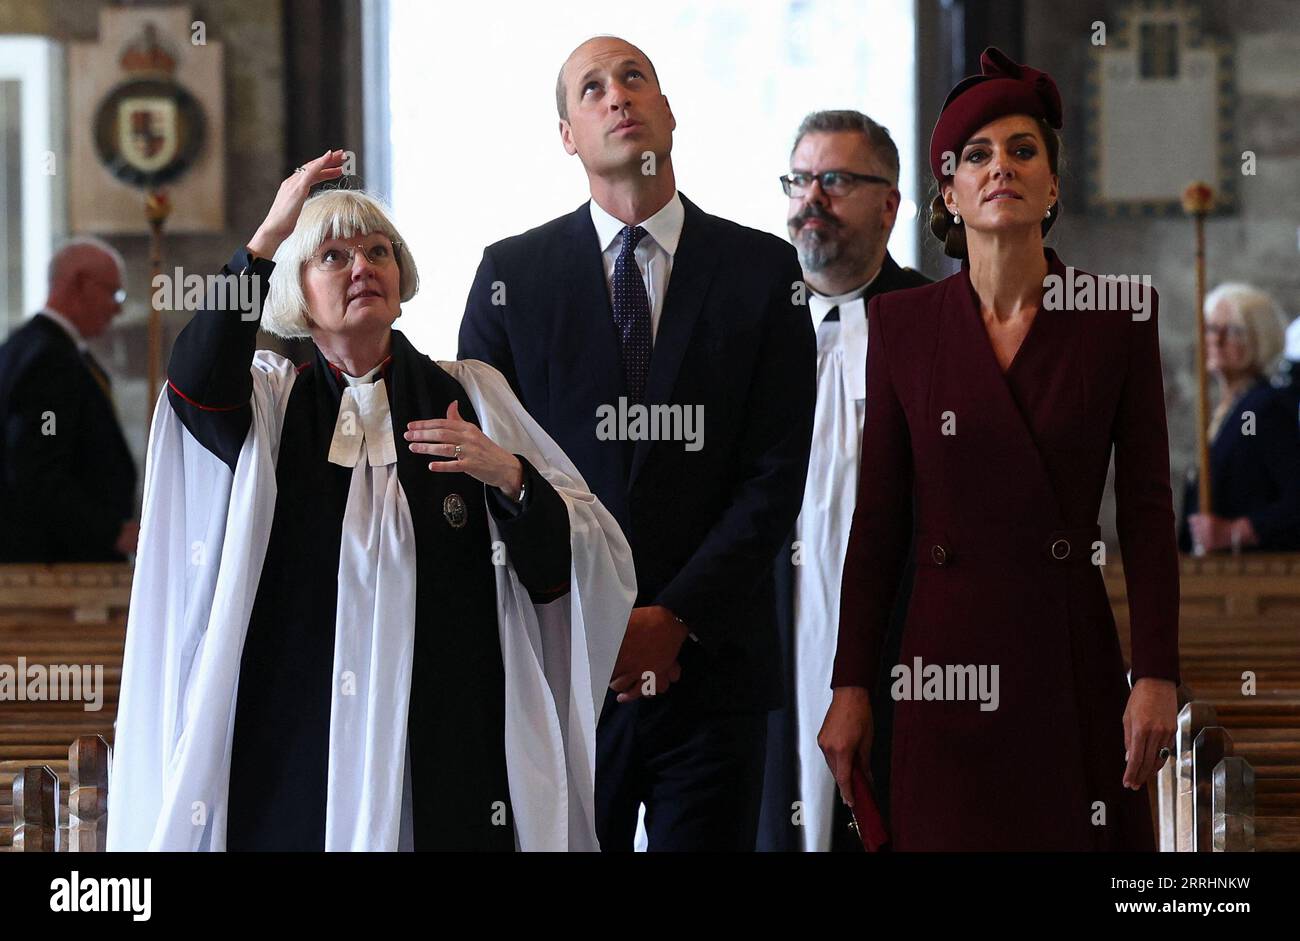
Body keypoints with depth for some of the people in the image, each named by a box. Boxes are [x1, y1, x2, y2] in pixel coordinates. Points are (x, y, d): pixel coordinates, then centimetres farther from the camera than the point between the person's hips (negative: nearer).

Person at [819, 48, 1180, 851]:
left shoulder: (1120, 318, 2)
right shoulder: (904, 324, 5)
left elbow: (1148, 510, 1)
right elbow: (878, 520, 6)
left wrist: (1157, 674, -6)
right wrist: (851, 687, 3)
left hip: (1075, 664, 0)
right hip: (950, 664, 1)